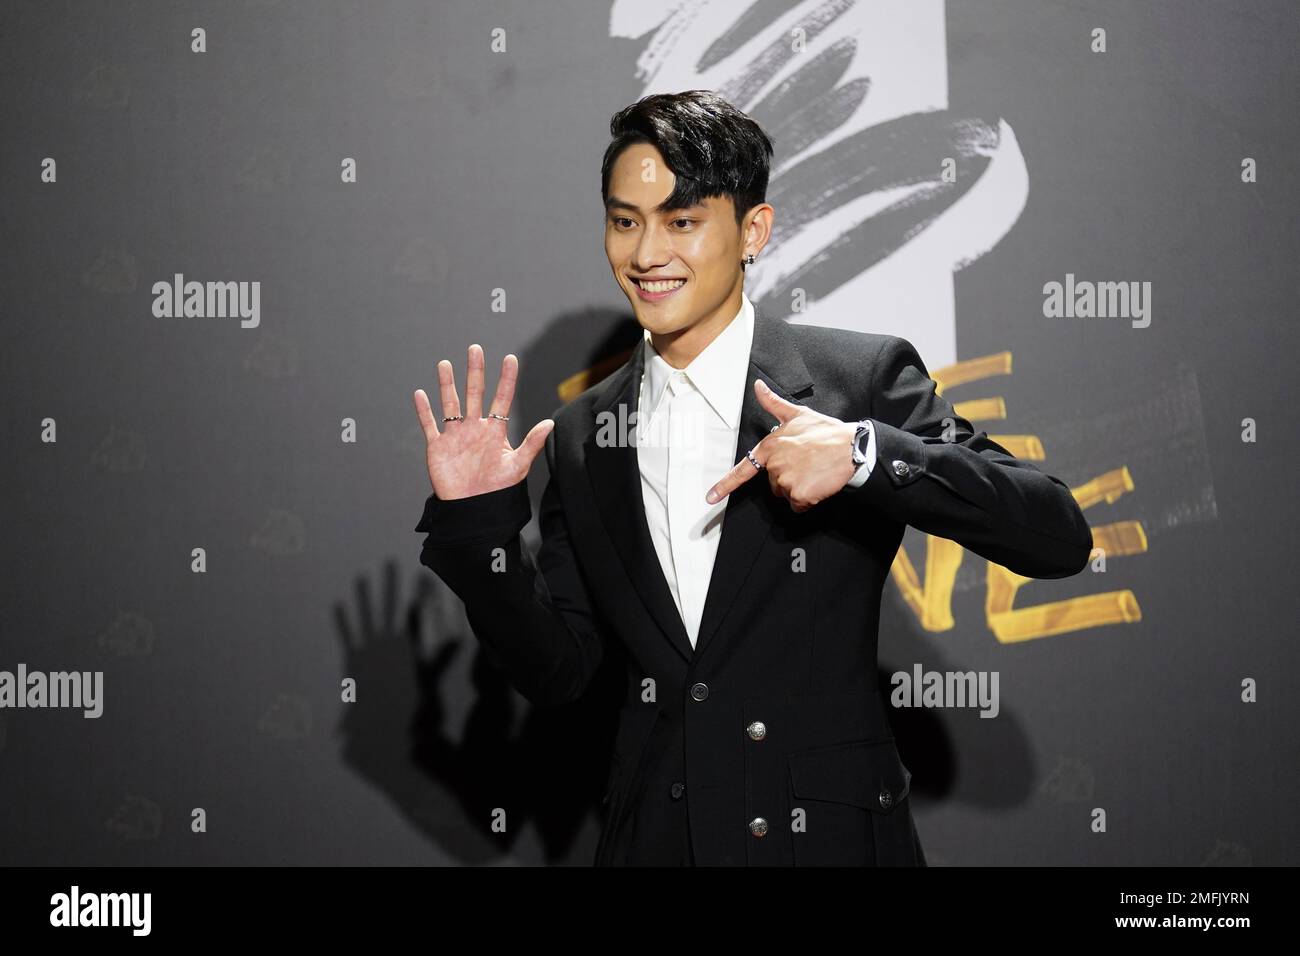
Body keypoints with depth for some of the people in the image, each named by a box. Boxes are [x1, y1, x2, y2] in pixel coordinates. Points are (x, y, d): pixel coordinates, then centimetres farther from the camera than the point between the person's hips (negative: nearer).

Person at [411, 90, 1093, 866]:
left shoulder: (864, 378, -7)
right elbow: (558, 671, 6)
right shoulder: (582, 438, 6)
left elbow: (1059, 538, -13)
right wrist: (475, 520, -7)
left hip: (830, 837, -3)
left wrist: (865, 452, -24)